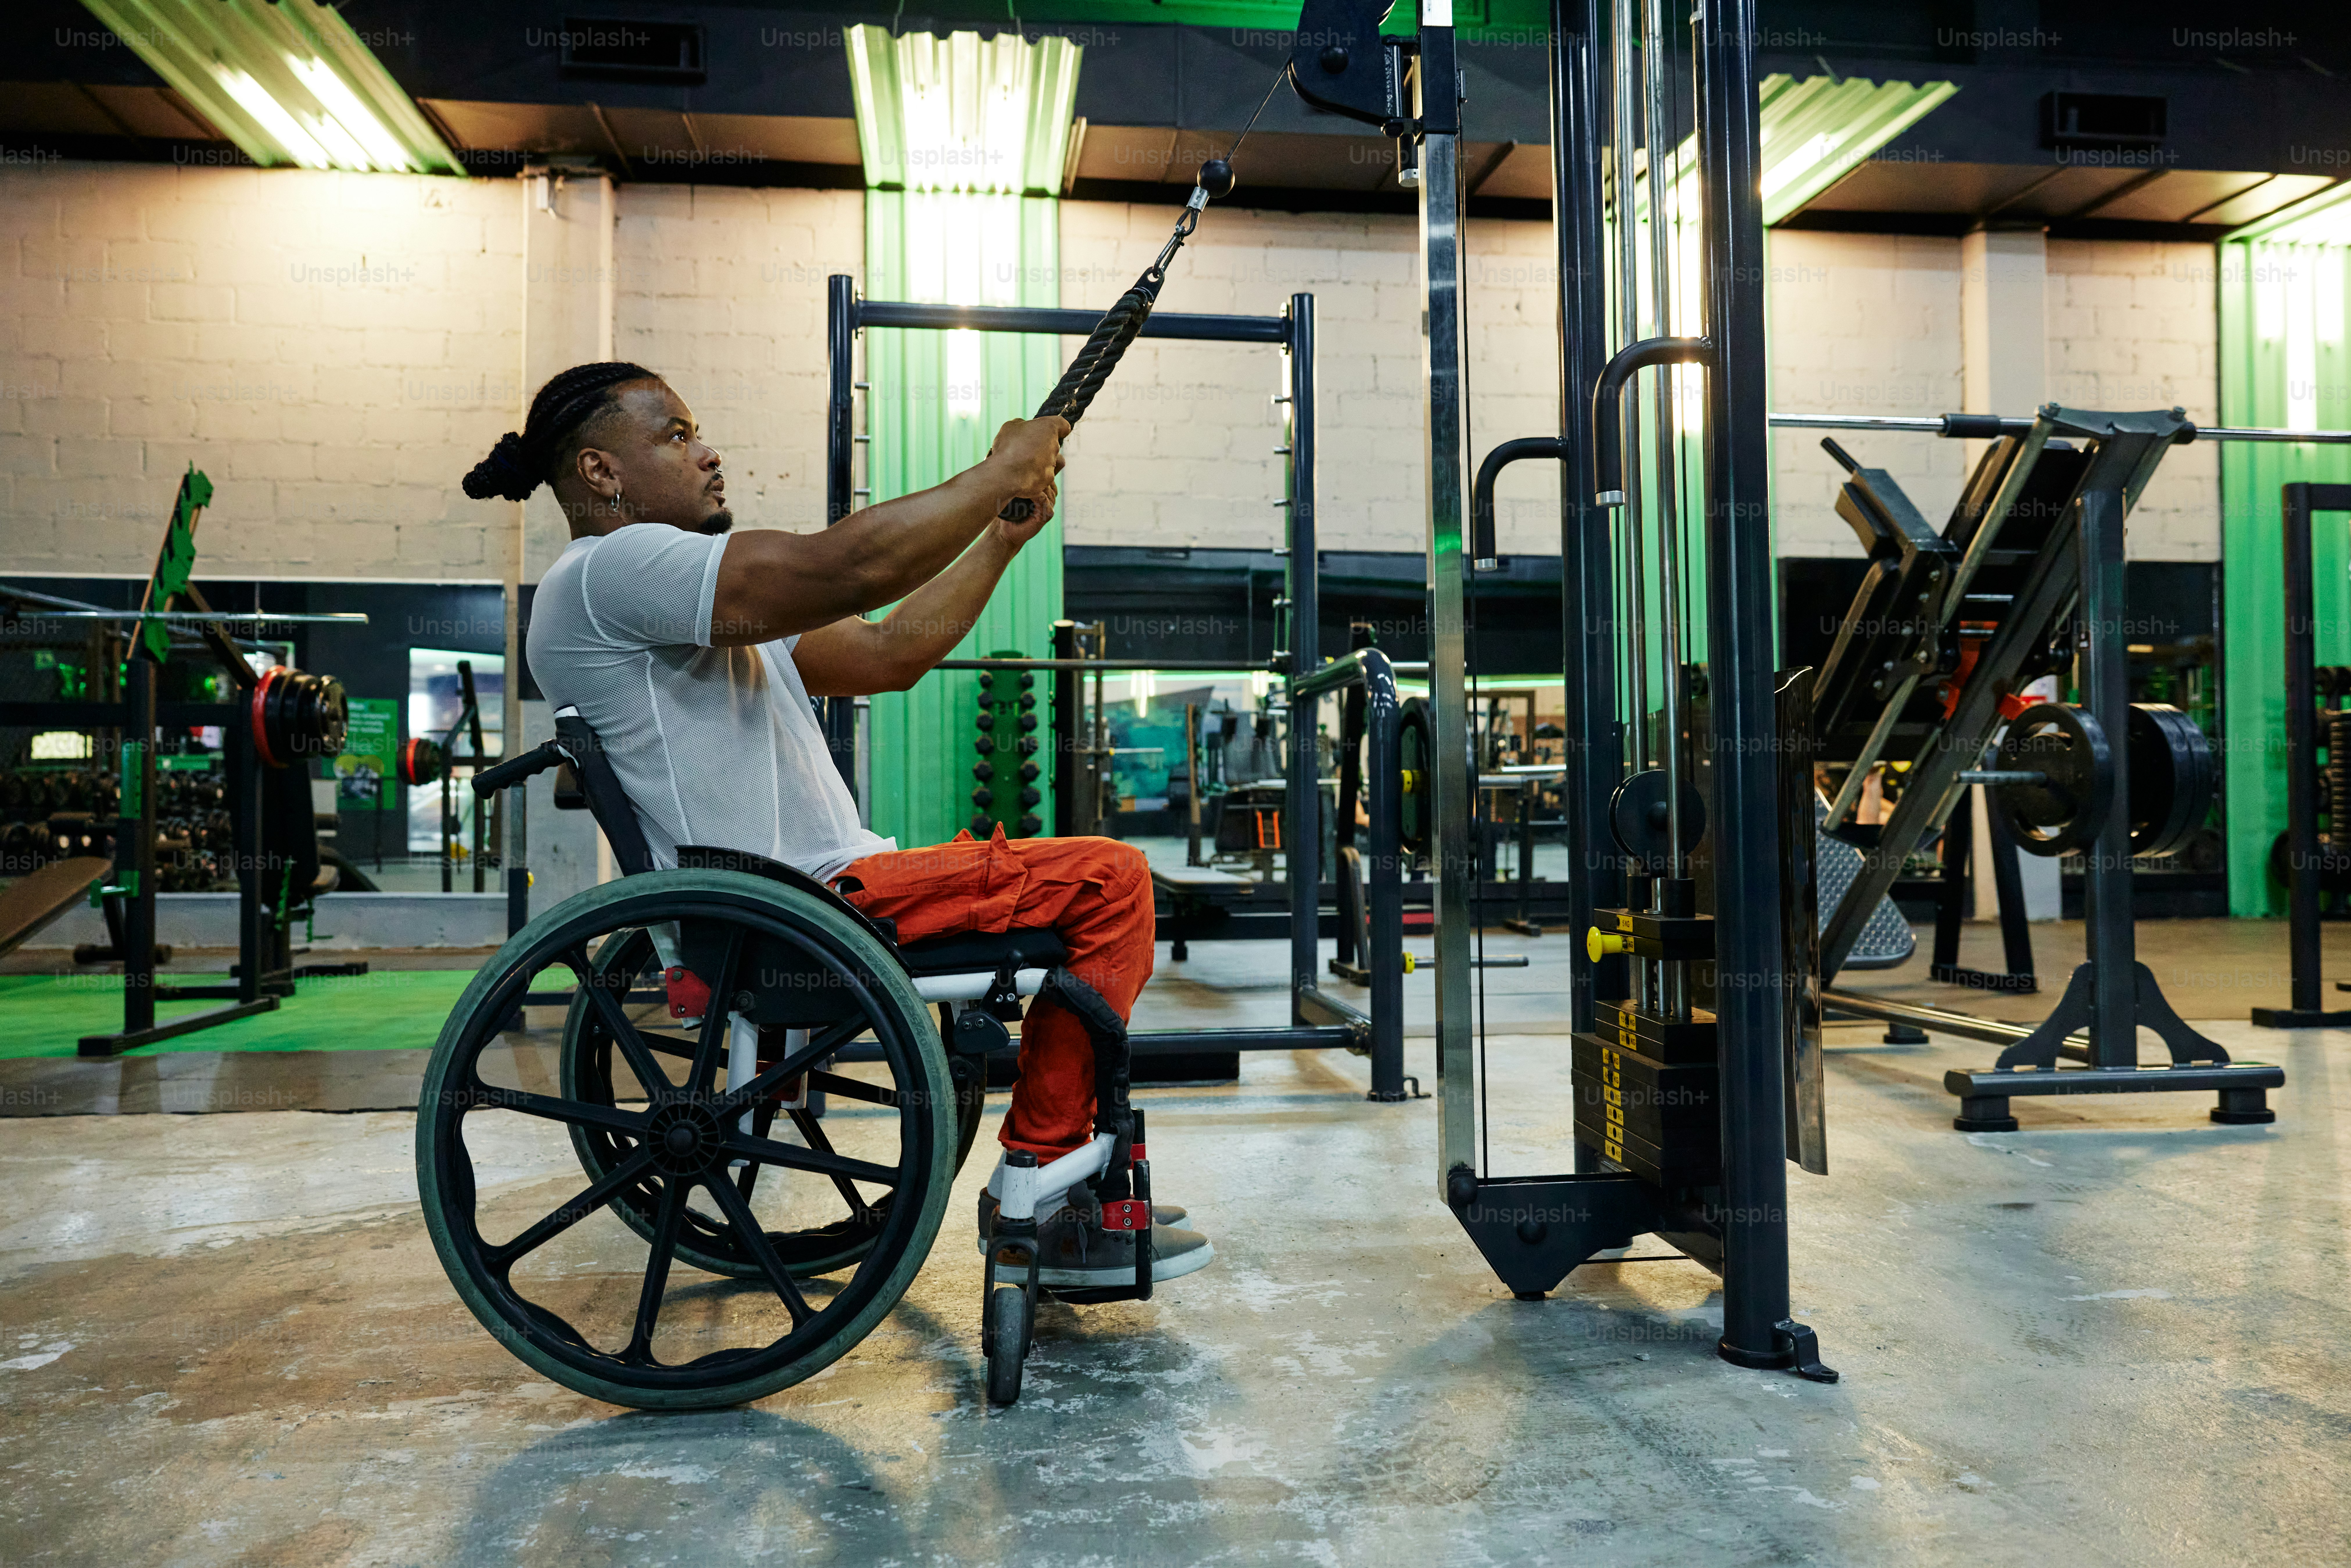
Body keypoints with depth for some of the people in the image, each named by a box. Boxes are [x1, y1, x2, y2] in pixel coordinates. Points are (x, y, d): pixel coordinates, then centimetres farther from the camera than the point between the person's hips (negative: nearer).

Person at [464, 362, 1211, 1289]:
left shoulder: (705, 608, 23)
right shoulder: (605, 573, -11)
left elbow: (891, 651, 20)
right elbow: (847, 567, -22)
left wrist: (1004, 535, 15)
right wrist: (1001, 471, -9)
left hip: (810, 895, 11)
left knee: (1099, 882, 17)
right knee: (1108, 882, -14)